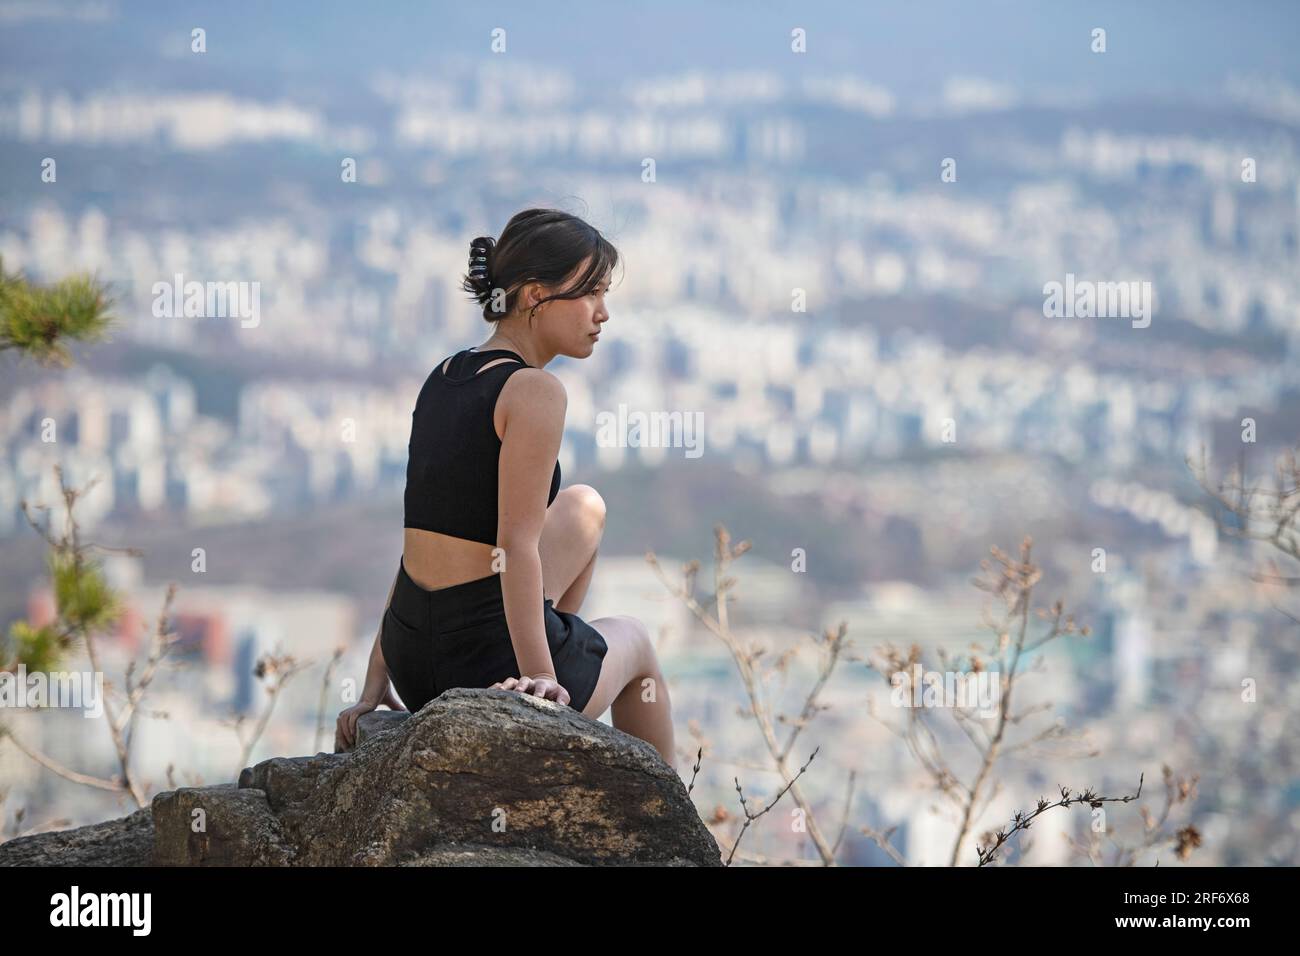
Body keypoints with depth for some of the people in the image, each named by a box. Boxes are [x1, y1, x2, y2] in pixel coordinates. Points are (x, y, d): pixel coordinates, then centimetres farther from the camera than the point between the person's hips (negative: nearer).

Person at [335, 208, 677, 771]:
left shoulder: (445, 377, 11)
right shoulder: (534, 391, -14)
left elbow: (430, 536, 12)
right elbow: (516, 545, -20)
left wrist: (375, 686, 12)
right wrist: (538, 674, -21)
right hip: (492, 661, -7)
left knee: (585, 506, 29)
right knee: (634, 641, 29)